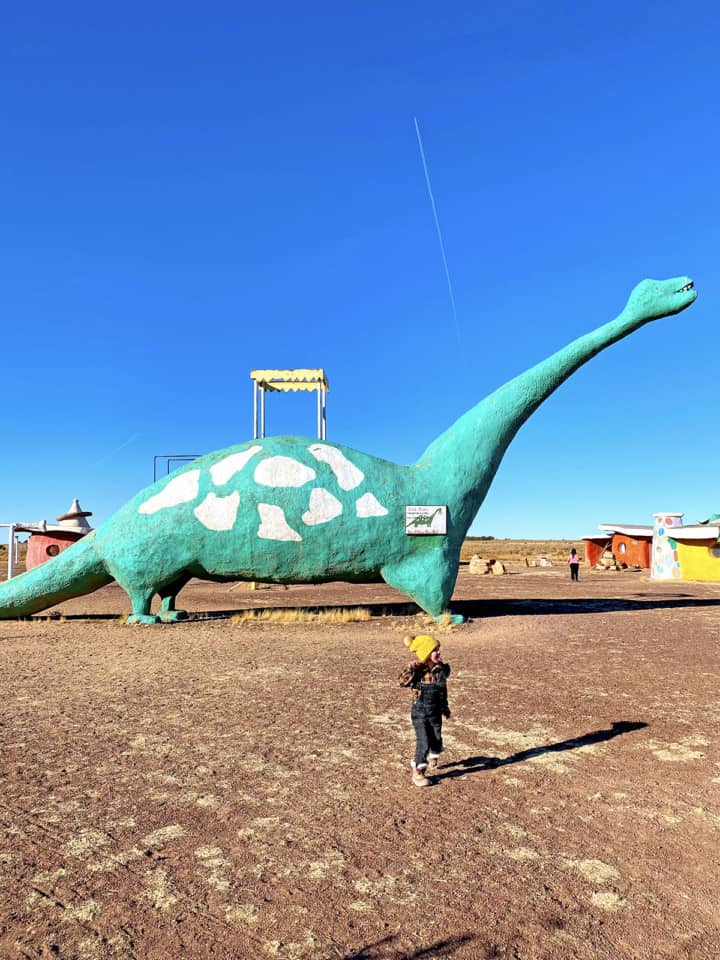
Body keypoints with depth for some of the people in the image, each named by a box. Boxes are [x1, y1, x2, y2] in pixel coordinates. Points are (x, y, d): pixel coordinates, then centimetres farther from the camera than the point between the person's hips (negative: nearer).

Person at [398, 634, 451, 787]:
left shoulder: (441, 669, -2)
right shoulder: (416, 669, -15)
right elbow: (402, 682, -27)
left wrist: (445, 707, 20)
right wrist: (411, 669, -38)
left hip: (435, 712, 4)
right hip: (419, 712, -4)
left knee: (436, 739, 13)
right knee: (423, 742, -9)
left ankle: (433, 757, 48)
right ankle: (417, 772, 8)